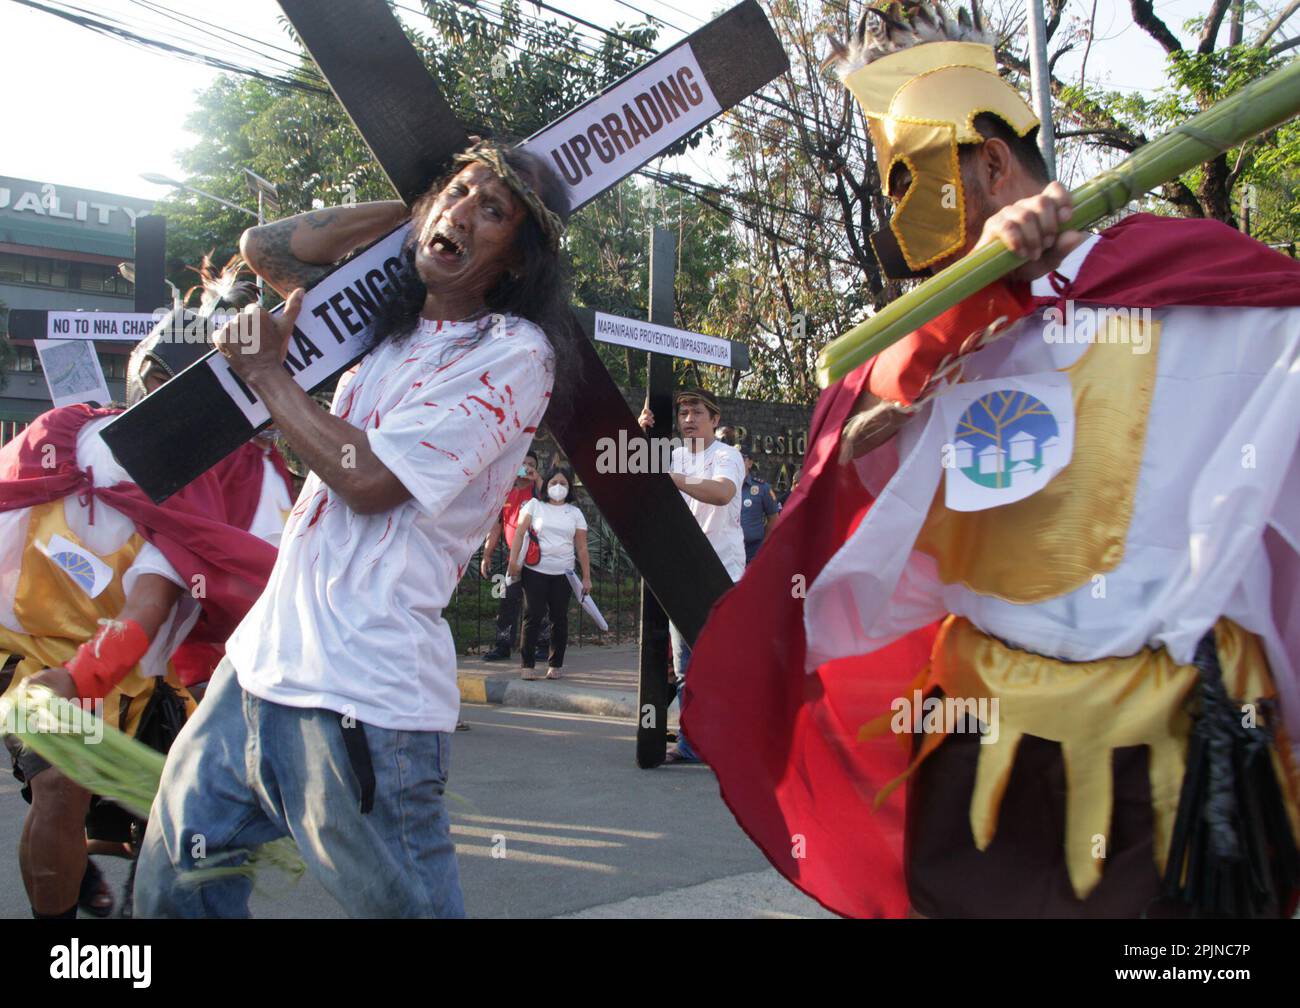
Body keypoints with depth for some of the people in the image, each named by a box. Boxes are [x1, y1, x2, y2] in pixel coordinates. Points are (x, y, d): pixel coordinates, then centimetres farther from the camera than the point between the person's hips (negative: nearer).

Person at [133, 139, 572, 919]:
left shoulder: (513, 353, -9)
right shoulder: (385, 316, 15)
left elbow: (369, 476, -16)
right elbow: (266, 248, 18)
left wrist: (265, 370, -3)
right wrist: (411, 208, 10)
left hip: (359, 697, -8)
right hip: (264, 655, 8)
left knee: (401, 904, -1)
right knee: (174, 884, 17)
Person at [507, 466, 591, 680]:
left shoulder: (575, 513, 11)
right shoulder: (534, 506, 7)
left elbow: (582, 547, 9)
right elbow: (519, 533, 1)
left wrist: (586, 577, 4)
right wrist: (513, 560, -11)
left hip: (563, 574, 2)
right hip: (534, 571, -2)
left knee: (560, 618, 4)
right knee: (533, 616, -4)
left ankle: (555, 665, 14)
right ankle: (527, 665, 0)